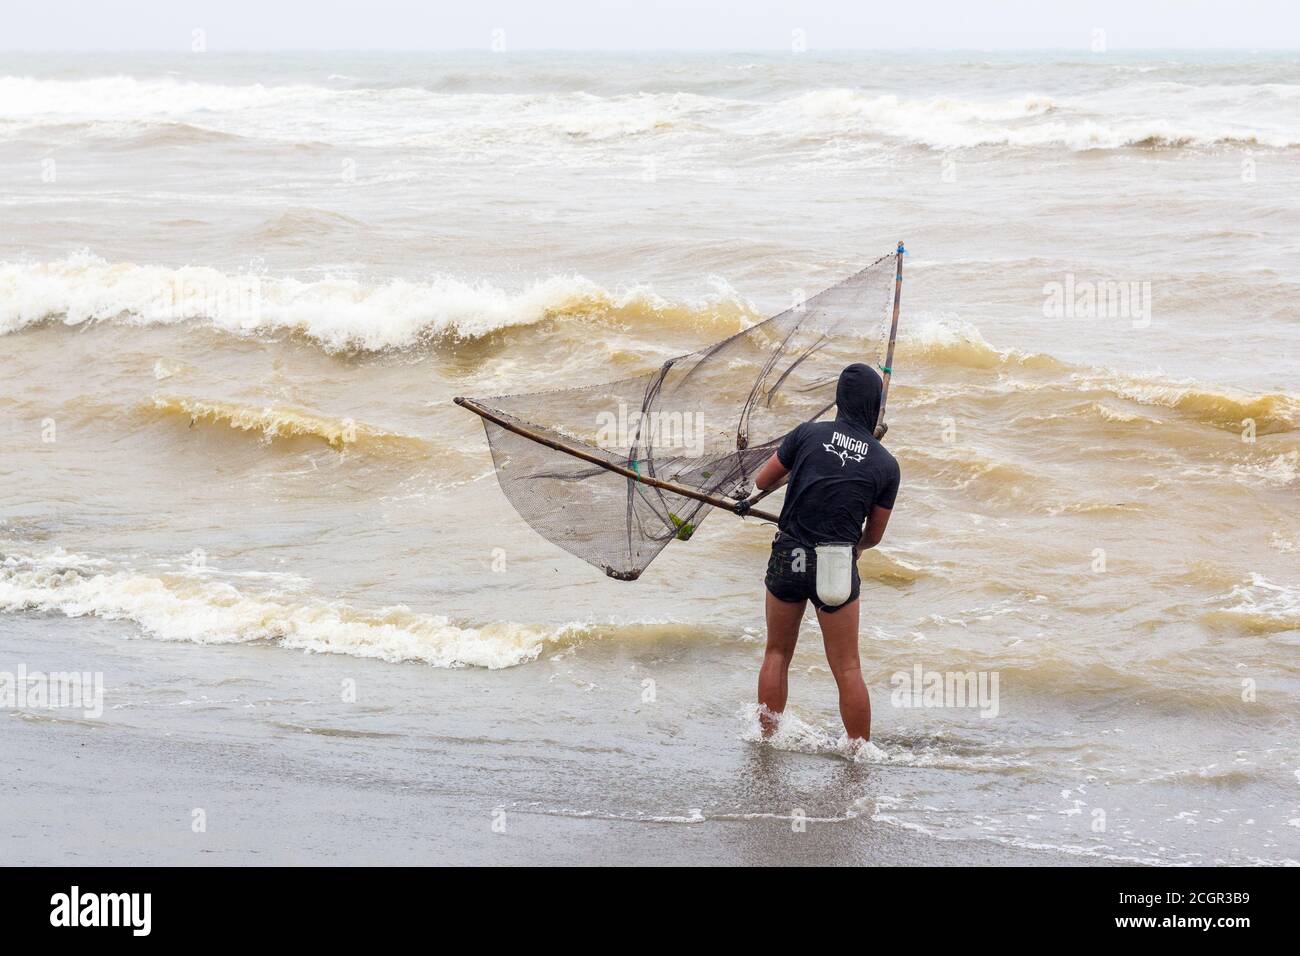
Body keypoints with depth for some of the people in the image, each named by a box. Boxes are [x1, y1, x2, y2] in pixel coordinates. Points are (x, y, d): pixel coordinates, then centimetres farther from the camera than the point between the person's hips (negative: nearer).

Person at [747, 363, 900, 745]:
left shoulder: (808, 434, -3)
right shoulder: (886, 465, -2)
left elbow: (762, 482, 7)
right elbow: (874, 535, 7)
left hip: (788, 558, 1)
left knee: (777, 654, 19)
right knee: (847, 670, 7)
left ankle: (766, 739, 24)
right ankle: (860, 751, 9)